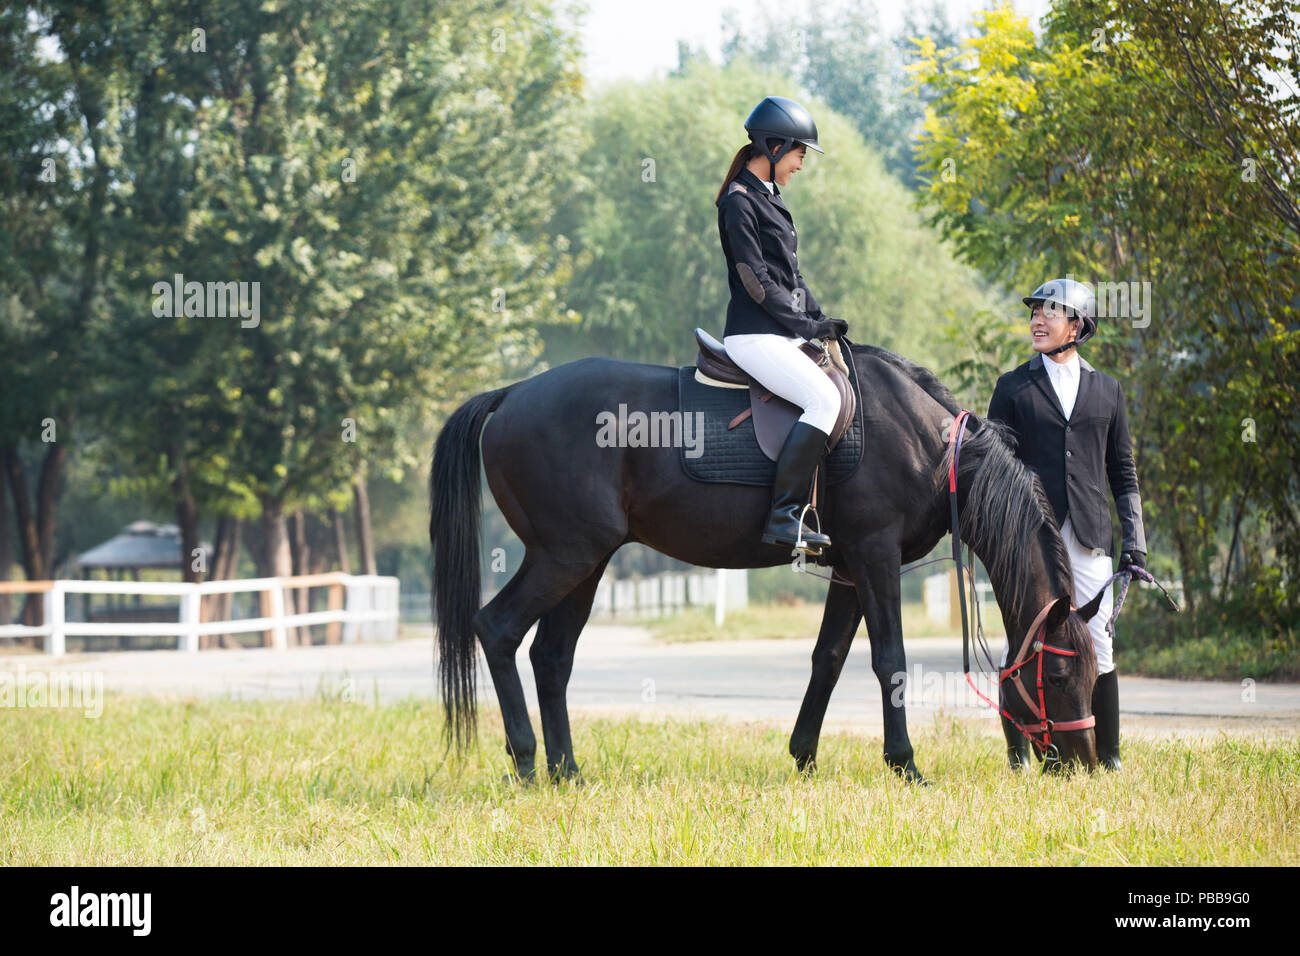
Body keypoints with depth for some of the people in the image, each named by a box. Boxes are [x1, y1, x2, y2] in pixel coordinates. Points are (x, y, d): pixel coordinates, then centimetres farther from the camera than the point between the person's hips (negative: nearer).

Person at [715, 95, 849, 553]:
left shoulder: (769, 200, 20)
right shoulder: (739, 202, -10)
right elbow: (757, 281, -16)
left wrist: (822, 319, 9)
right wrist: (807, 325, -14)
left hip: (785, 335, 10)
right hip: (754, 335, -10)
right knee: (825, 398, -25)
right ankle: (783, 515, -28)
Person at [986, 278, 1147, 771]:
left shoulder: (1106, 390, 14)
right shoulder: (1013, 387, 9)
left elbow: (1123, 472, 15)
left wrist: (1135, 542, 8)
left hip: (1090, 539, 1)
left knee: (1097, 650, 0)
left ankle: (1107, 758, 5)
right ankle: (1018, 751, 8)